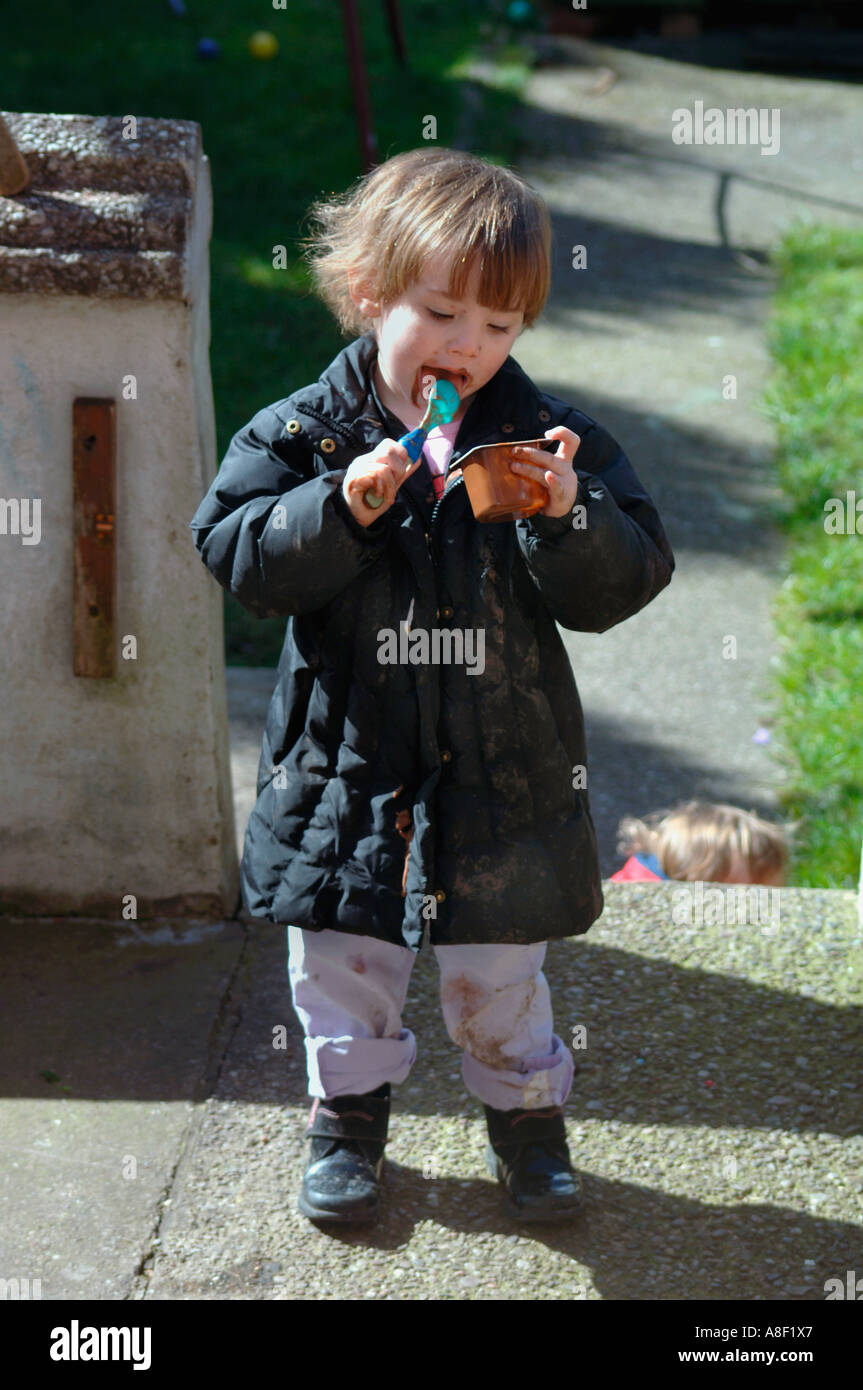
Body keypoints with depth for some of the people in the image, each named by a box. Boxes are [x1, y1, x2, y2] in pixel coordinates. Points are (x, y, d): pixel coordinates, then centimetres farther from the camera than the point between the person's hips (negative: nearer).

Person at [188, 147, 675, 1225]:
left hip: (502, 764, 0)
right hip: (349, 759, 0)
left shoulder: (549, 438, -4)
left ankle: (527, 1116, 37)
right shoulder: (306, 432, -6)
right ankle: (348, 1116, 37)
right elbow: (236, 553, -12)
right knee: (341, 962, 15)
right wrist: (342, 509, -25)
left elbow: (625, 583, -6)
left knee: (501, 971, 14)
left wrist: (569, 518, -25)